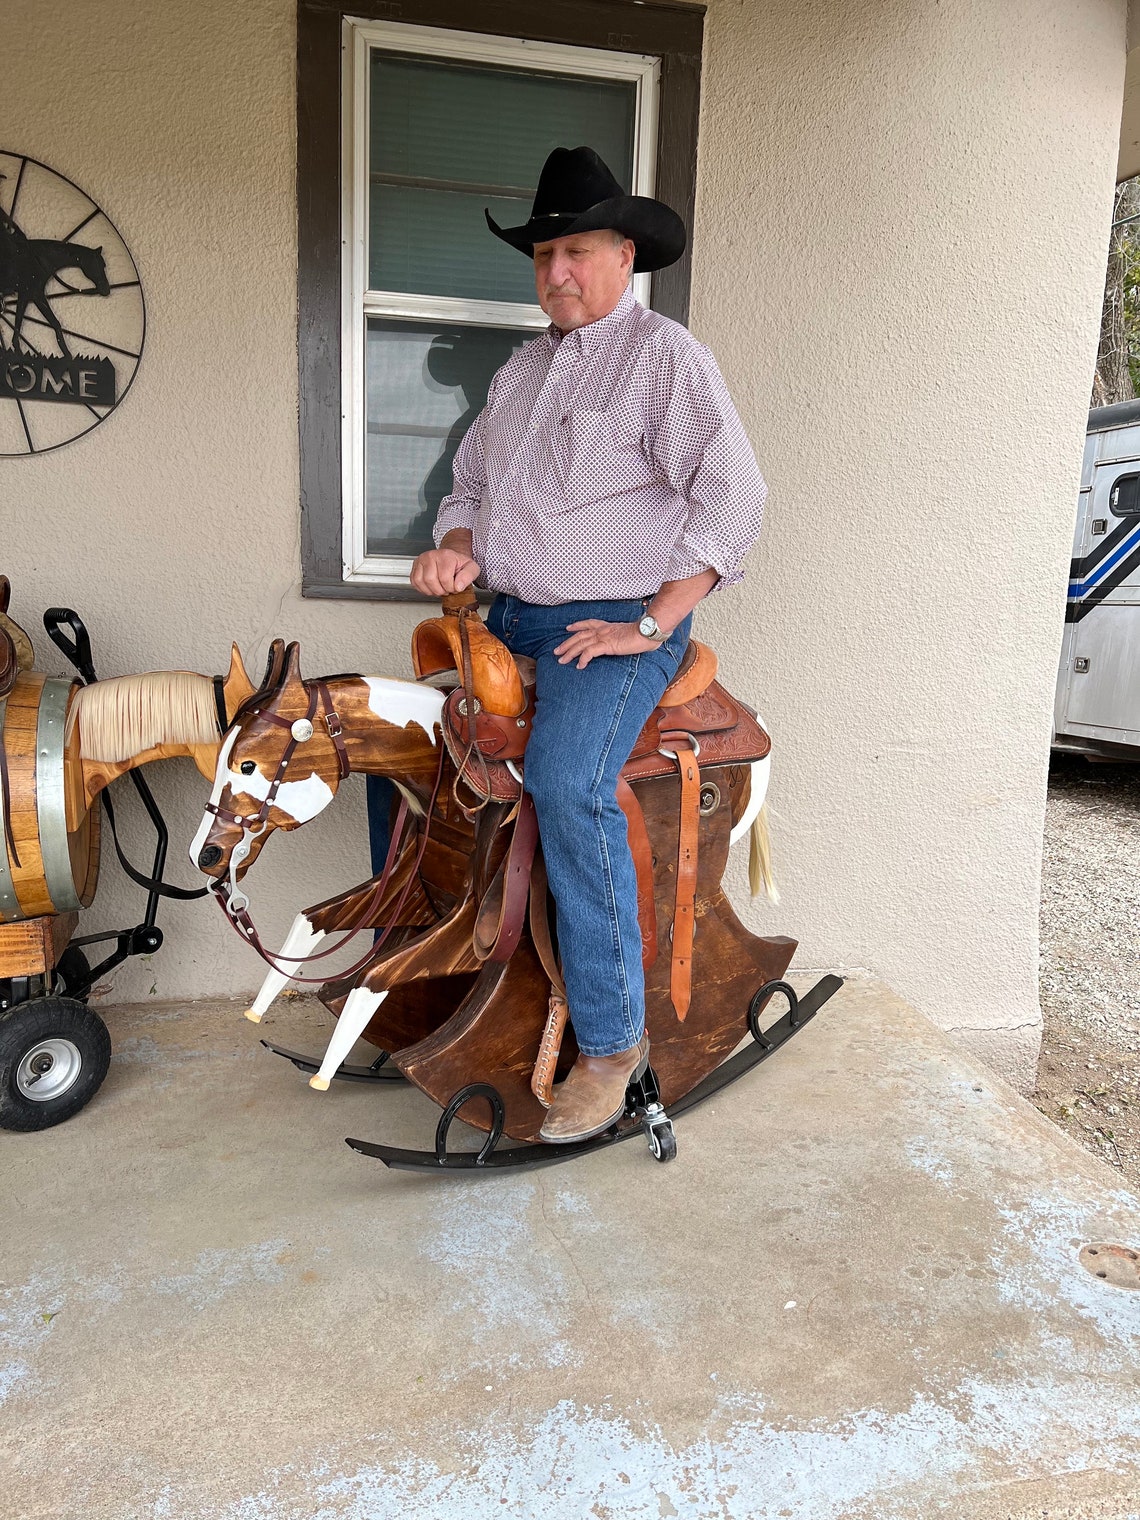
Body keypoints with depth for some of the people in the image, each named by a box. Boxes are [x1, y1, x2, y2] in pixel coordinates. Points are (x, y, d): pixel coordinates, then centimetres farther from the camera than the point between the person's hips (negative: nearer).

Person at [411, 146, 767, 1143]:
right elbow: (472, 481, 27)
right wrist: (455, 548, 2)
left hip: (616, 622, -8)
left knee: (567, 784, -32)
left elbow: (732, 498, -11)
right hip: (509, 619, 8)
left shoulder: (665, 355, -1)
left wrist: (649, 626, -18)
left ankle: (613, 1038, -19)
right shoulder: (519, 371, 21)